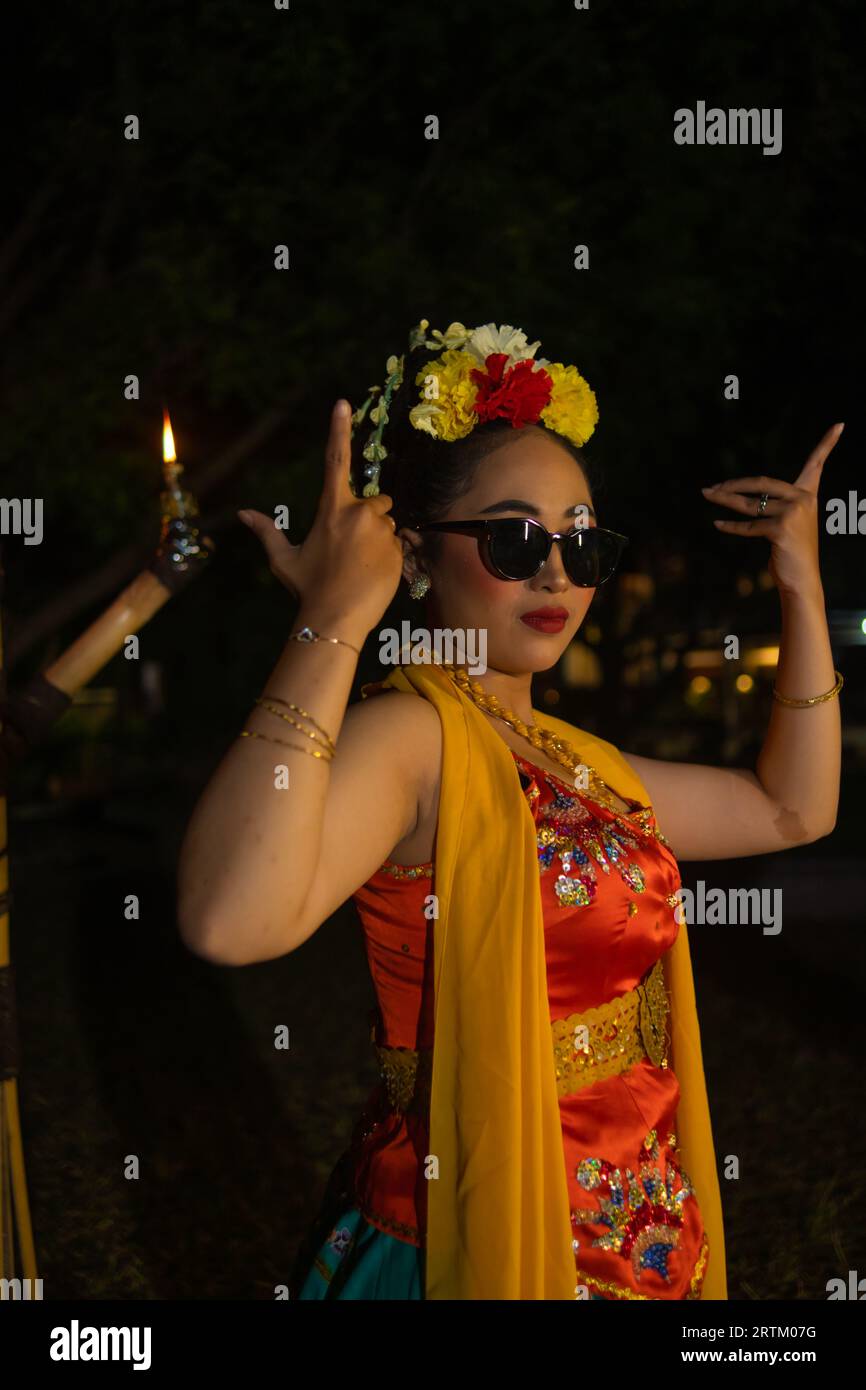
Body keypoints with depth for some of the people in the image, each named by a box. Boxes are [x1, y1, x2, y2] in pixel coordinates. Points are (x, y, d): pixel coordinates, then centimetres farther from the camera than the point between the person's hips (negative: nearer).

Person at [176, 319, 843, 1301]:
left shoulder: (573, 758, 10)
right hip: (472, 1249, -8)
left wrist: (803, 589, 14)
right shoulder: (405, 734, -19)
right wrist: (334, 623, -34)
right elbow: (231, 920, -38)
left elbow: (792, 809, 18)